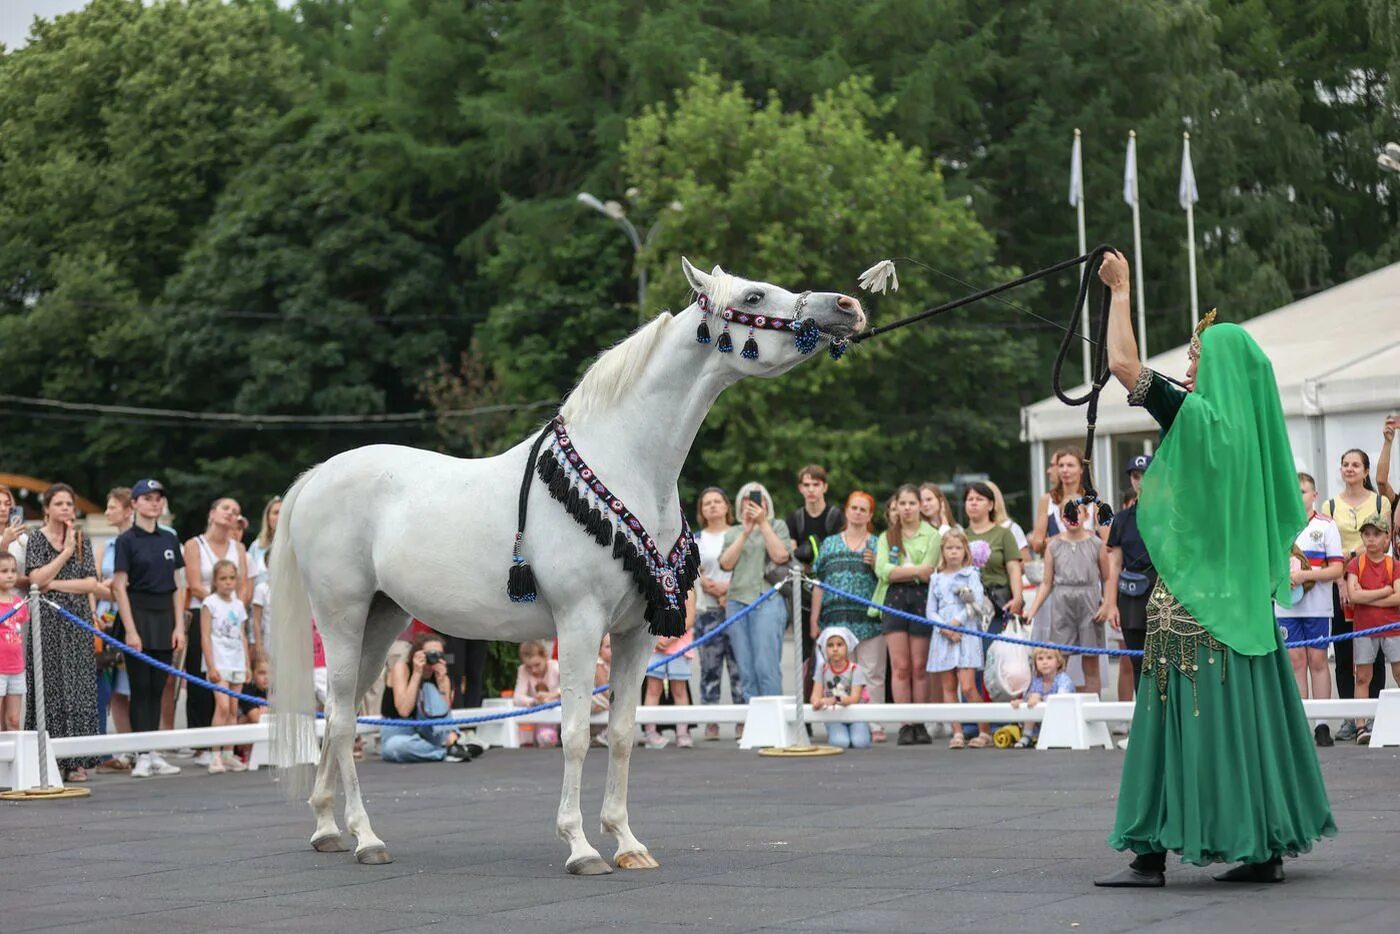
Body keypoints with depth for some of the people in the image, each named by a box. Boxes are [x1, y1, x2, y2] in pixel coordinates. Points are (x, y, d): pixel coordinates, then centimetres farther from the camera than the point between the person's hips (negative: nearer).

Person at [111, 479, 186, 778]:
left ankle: (155, 754, 11)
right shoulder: (127, 540, -4)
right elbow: (119, 587, -8)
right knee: (141, 688, -3)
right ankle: (142, 756, 0)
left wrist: (179, 626, 4)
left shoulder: (169, 539, 11)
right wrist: (130, 630, -14)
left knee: (157, 689, 8)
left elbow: (176, 585, 12)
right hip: (139, 614, -5)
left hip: (165, 617, 5)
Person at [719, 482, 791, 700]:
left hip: (768, 601, -4)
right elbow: (726, 563, 5)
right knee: (747, 670, 0)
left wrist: (762, 523, -3)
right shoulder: (733, 532, 21)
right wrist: (745, 532, -2)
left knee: (766, 667, -14)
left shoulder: (777, 526, 13)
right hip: (737, 601, 4)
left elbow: (780, 556, -5)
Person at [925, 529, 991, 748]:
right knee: (948, 687, 2)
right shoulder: (937, 579, 13)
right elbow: (931, 611, 8)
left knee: (968, 686, -12)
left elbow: (978, 603, -5)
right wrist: (945, 628, -8)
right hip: (943, 637, 4)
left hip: (966, 634, -4)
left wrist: (957, 621, -11)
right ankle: (957, 733, 5)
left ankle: (985, 732, -4)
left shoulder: (971, 574, 5)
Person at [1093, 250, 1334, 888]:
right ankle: (1268, 845, 11)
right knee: (1250, 713, 9)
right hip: (1245, 599, 7)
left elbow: (1123, 364, -11)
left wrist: (1121, 292, -2)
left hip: (1190, 598, -7)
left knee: (1185, 715, -6)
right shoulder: (1254, 429, 10)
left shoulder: (1195, 417, -11)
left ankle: (1154, 853, -5)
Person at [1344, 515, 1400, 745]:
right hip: (1364, 629, 0)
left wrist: (1366, 598, -13)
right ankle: (1360, 726, 2)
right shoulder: (1356, 564, 2)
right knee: (1362, 677, 1)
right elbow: (1353, 595, -12)